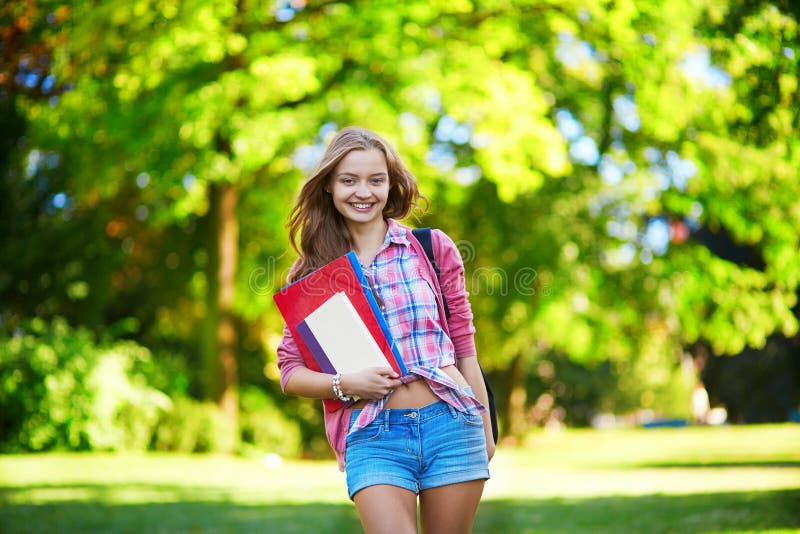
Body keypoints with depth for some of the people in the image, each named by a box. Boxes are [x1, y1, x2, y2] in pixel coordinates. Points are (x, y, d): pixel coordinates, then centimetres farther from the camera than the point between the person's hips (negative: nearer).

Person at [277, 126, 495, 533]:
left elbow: (464, 347, 11)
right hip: (372, 437, -1)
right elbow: (289, 372, 7)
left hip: (450, 423, 1)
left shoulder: (432, 247, 7)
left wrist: (484, 426, 12)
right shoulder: (315, 273, 8)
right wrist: (345, 384, -11)